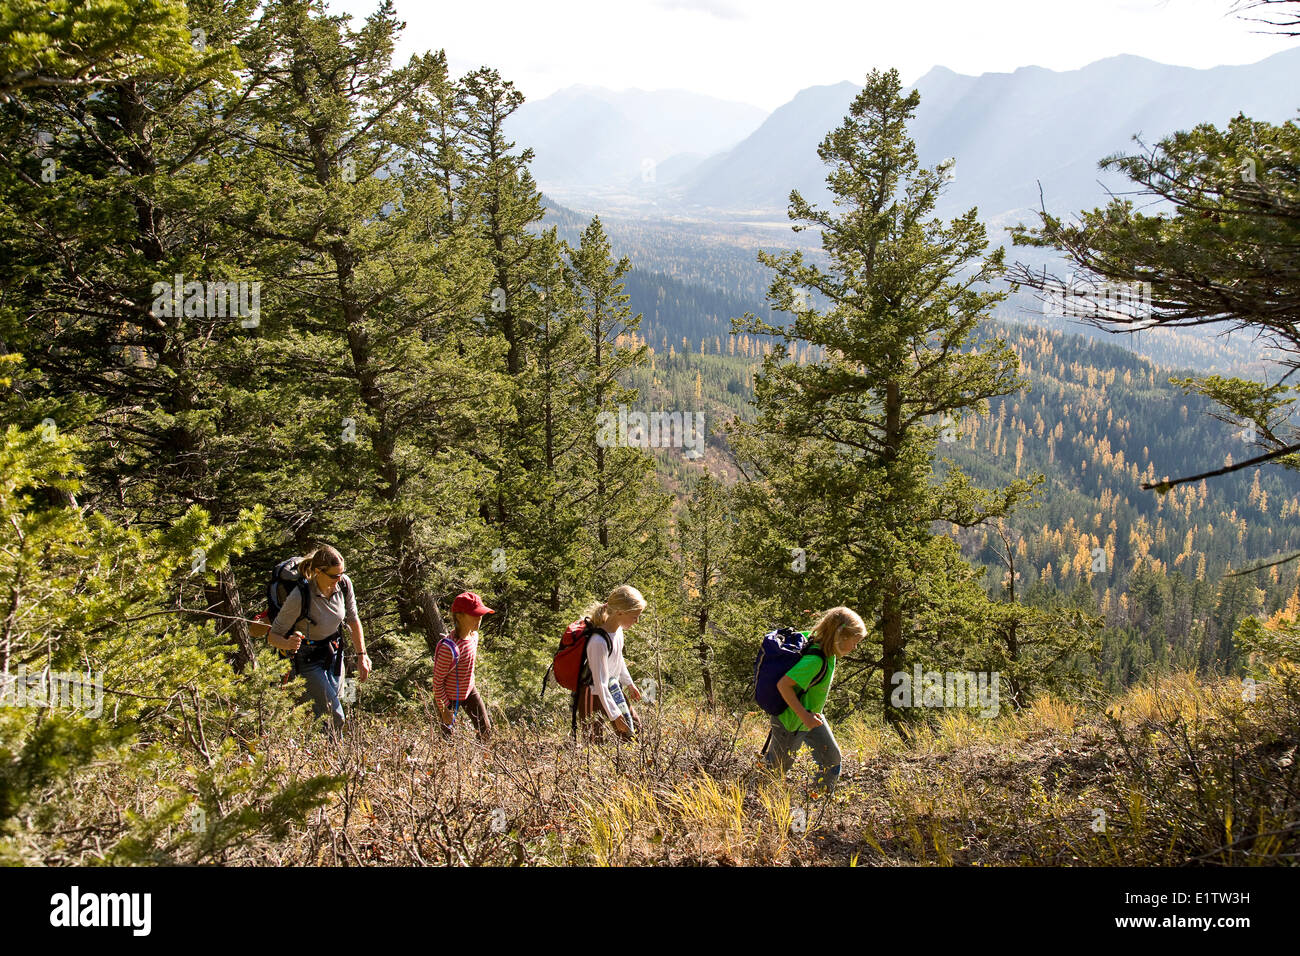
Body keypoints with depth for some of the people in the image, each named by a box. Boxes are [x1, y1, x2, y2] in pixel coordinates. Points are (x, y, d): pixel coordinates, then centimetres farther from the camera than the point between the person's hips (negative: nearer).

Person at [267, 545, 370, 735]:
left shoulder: (344, 584, -15)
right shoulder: (299, 597, -30)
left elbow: (353, 619, 2)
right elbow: (273, 635, -21)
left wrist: (362, 655, 1)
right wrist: (287, 644, -43)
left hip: (334, 654, 5)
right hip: (307, 661, -5)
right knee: (335, 718, -9)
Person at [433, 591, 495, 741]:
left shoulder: (473, 635, -8)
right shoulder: (449, 647, -33)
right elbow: (438, 680, -24)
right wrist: (444, 709, -18)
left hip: (469, 691, 7)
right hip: (450, 697, -7)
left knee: (485, 729, 11)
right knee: (449, 739, 9)